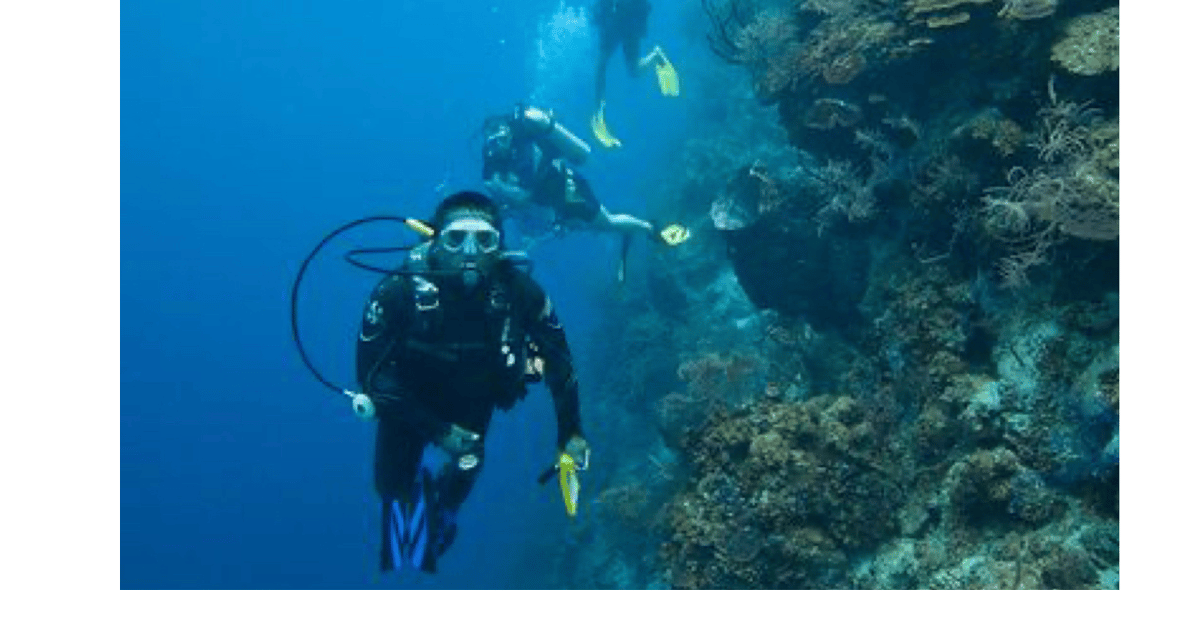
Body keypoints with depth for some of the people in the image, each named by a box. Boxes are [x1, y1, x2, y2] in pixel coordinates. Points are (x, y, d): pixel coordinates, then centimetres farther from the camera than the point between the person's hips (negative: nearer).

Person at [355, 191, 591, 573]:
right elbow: (372, 377, -27)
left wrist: (570, 434, -15)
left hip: (473, 401, 2)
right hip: (410, 400, -1)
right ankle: (415, 486, 42)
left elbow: (559, 361, -15)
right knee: (392, 484, 5)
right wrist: (438, 432, -29)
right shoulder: (399, 291, -36)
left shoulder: (518, 291, -31)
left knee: (466, 473, 10)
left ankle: (441, 506, 46)